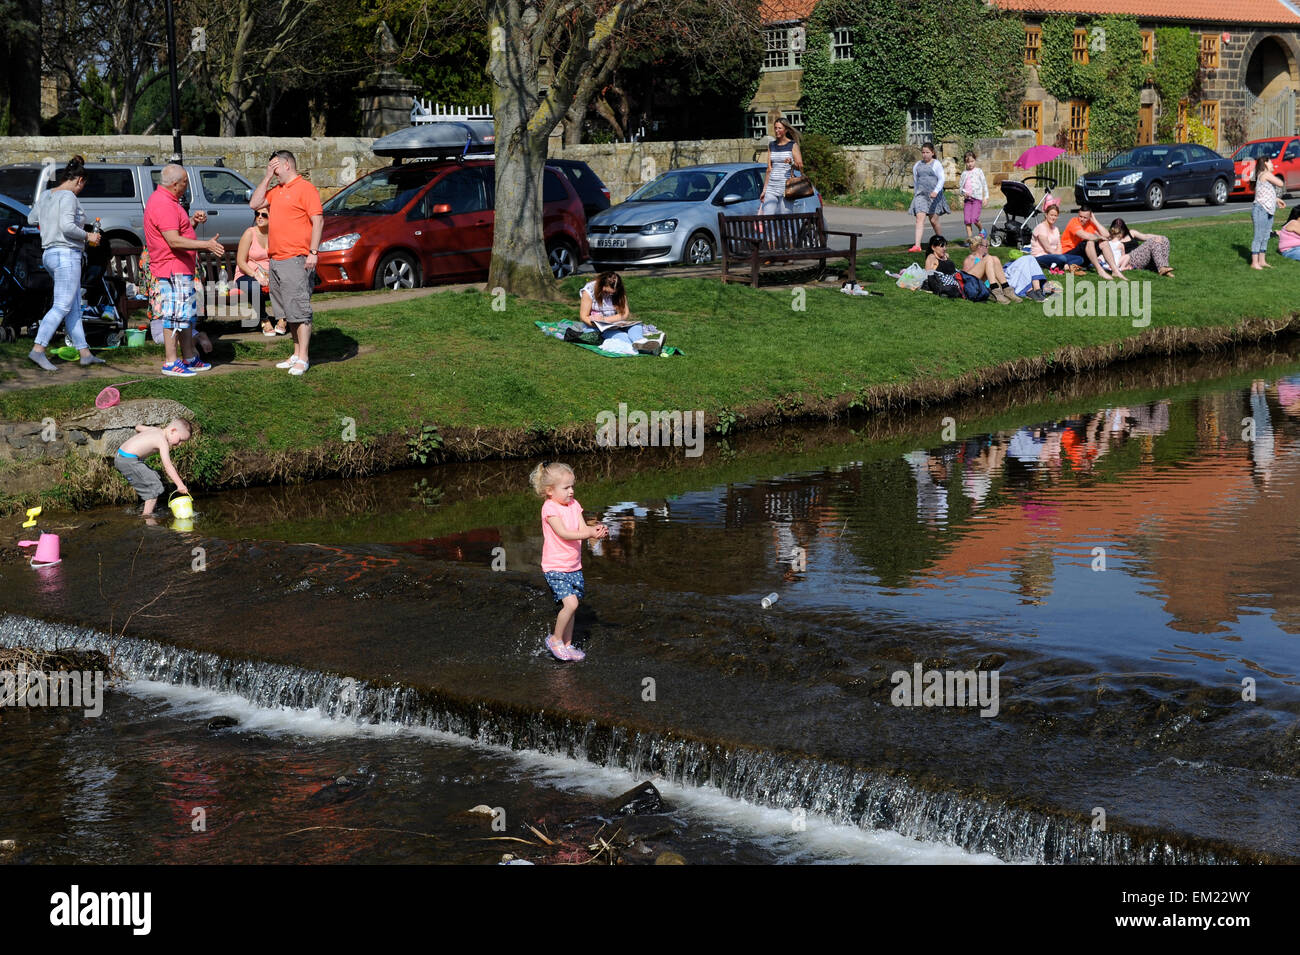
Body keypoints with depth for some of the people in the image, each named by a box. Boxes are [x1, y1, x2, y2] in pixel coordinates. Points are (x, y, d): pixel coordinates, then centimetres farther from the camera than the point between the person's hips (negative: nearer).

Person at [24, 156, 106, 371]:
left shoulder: (46, 195, 12)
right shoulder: (68, 196, -13)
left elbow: (31, 219, 25)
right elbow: (67, 227, -24)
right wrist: (88, 236, -9)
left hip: (49, 254, 10)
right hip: (66, 254, -10)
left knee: (74, 308, 11)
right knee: (61, 307, -10)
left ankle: (85, 353, 13)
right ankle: (38, 350, -17)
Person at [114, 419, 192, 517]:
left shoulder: (155, 430, 13)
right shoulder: (163, 442, -14)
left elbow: (138, 427, 30)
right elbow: (167, 465, -23)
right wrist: (180, 484, -27)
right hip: (128, 460, -10)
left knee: (155, 477, 18)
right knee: (154, 486, -8)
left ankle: (146, 512, 23)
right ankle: (147, 515, -7)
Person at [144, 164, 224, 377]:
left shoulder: (168, 202, 16)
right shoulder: (163, 205, -19)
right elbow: (174, 241, -26)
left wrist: (193, 221, 5)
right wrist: (206, 245, -28)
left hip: (181, 268, 11)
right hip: (173, 269, -11)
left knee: (188, 314, 17)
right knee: (175, 314, -8)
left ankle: (190, 358, 25)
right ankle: (171, 363, -4)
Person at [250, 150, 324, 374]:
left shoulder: (305, 188, -7)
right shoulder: (276, 190, 19)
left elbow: (318, 221, -12)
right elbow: (255, 204, 14)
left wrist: (313, 252, -19)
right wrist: (267, 177, 9)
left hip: (296, 261, -9)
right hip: (276, 260, 9)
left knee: (299, 310, -8)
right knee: (289, 313, 11)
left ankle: (303, 359, -8)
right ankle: (296, 354, 18)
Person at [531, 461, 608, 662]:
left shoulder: (573, 505, 8)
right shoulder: (550, 508, -15)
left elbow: (582, 529, 2)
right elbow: (563, 533, -23)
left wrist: (596, 530, -20)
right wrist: (589, 534, -33)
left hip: (574, 567, 8)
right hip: (555, 568, -8)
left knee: (569, 607, 13)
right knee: (570, 603, -20)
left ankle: (567, 645, 26)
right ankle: (555, 639, -1)